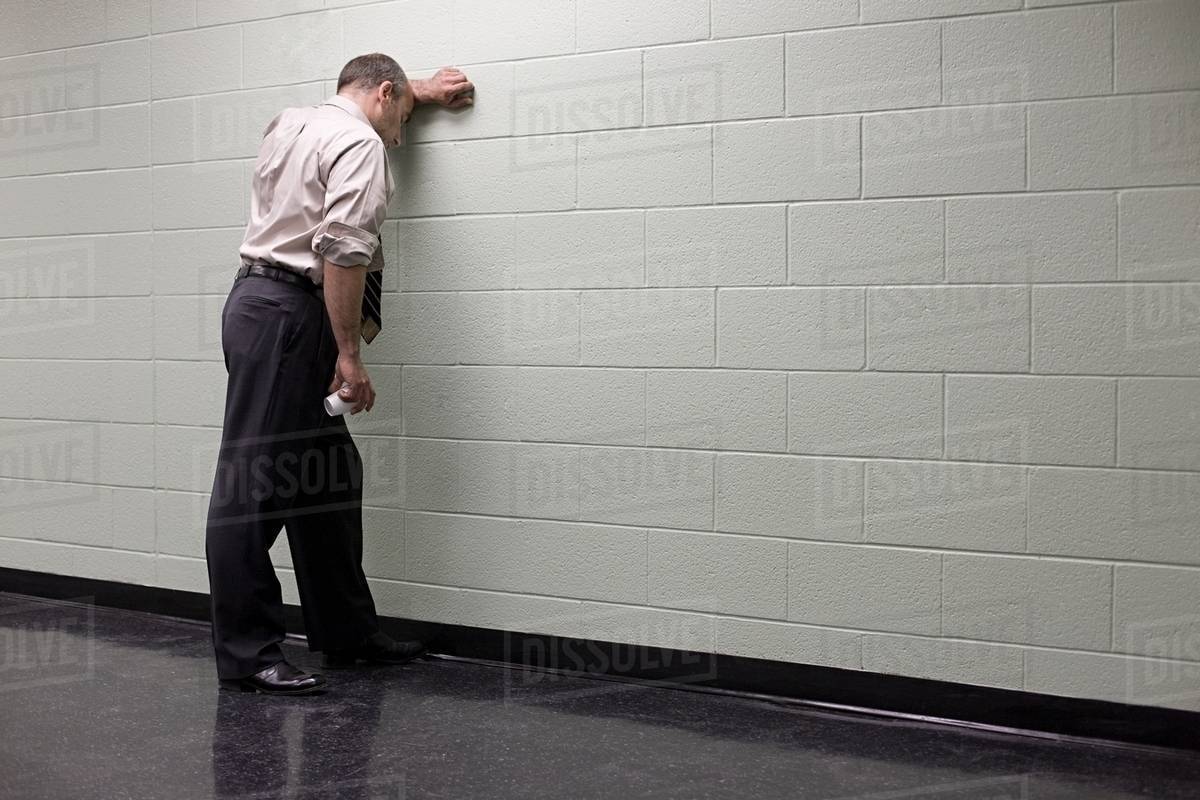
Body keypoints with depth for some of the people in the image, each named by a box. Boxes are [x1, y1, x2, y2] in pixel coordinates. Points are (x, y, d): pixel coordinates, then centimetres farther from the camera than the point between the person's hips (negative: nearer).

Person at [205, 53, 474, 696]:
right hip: (286, 313, -10)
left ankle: (346, 633, 20)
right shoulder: (359, 143, -7)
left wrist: (420, 92, 53)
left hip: (259, 300, 10)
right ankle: (245, 656, -6)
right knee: (253, 484, -9)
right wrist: (349, 354, -19)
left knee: (328, 475, 13)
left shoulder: (290, 123, 20)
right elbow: (342, 250, -20)